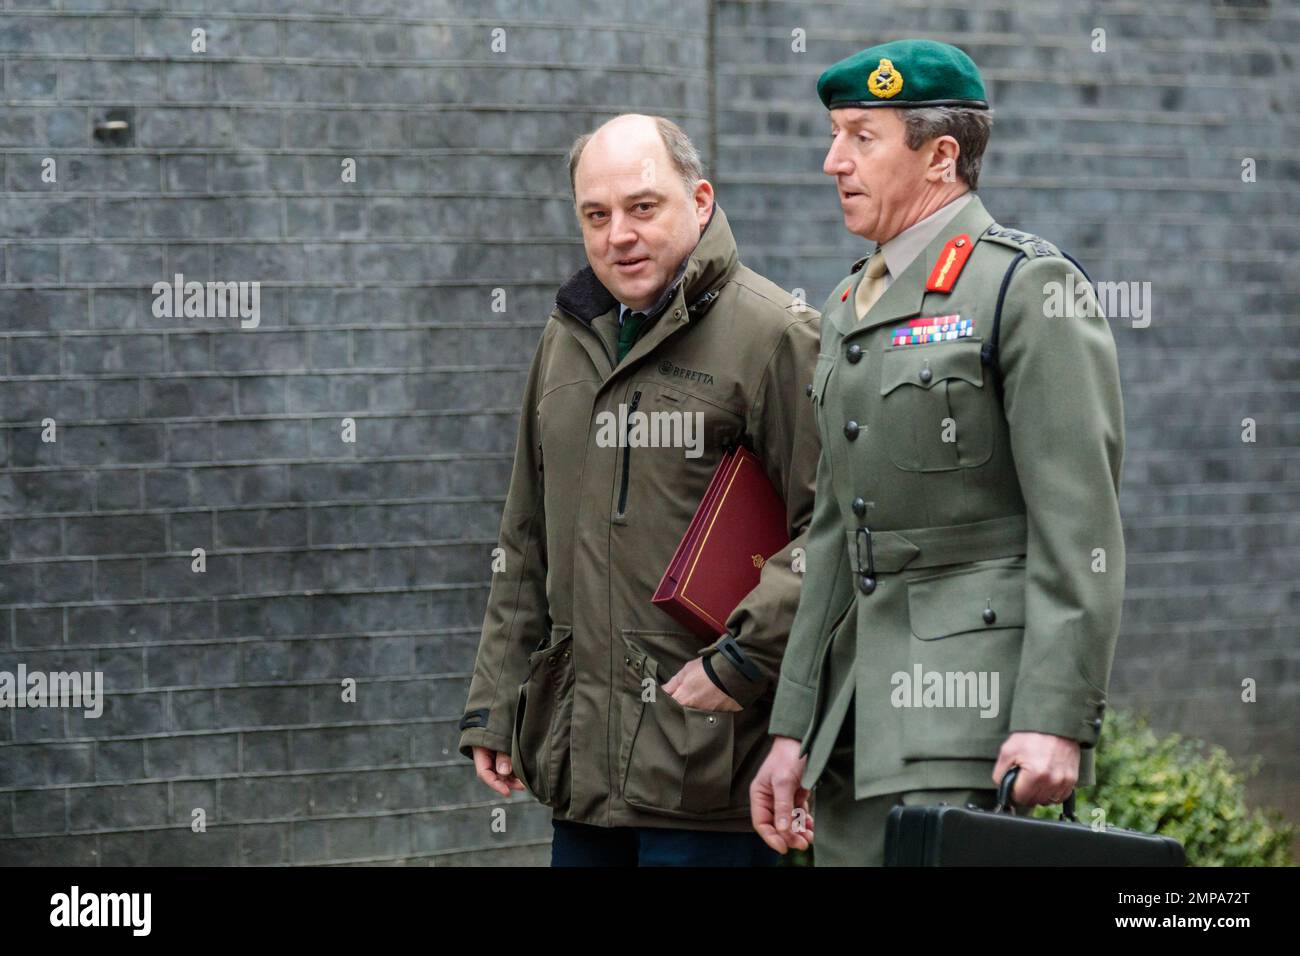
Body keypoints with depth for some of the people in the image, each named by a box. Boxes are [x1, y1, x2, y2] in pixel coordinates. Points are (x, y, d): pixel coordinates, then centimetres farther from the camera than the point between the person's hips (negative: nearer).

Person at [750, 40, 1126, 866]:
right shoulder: (852, 309, 19)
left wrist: (1057, 719, -20)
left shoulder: (1032, 287, -7)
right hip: (863, 714, 8)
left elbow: (1080, 526, -13)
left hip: (976, 697, -8)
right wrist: (794, 730, 15)